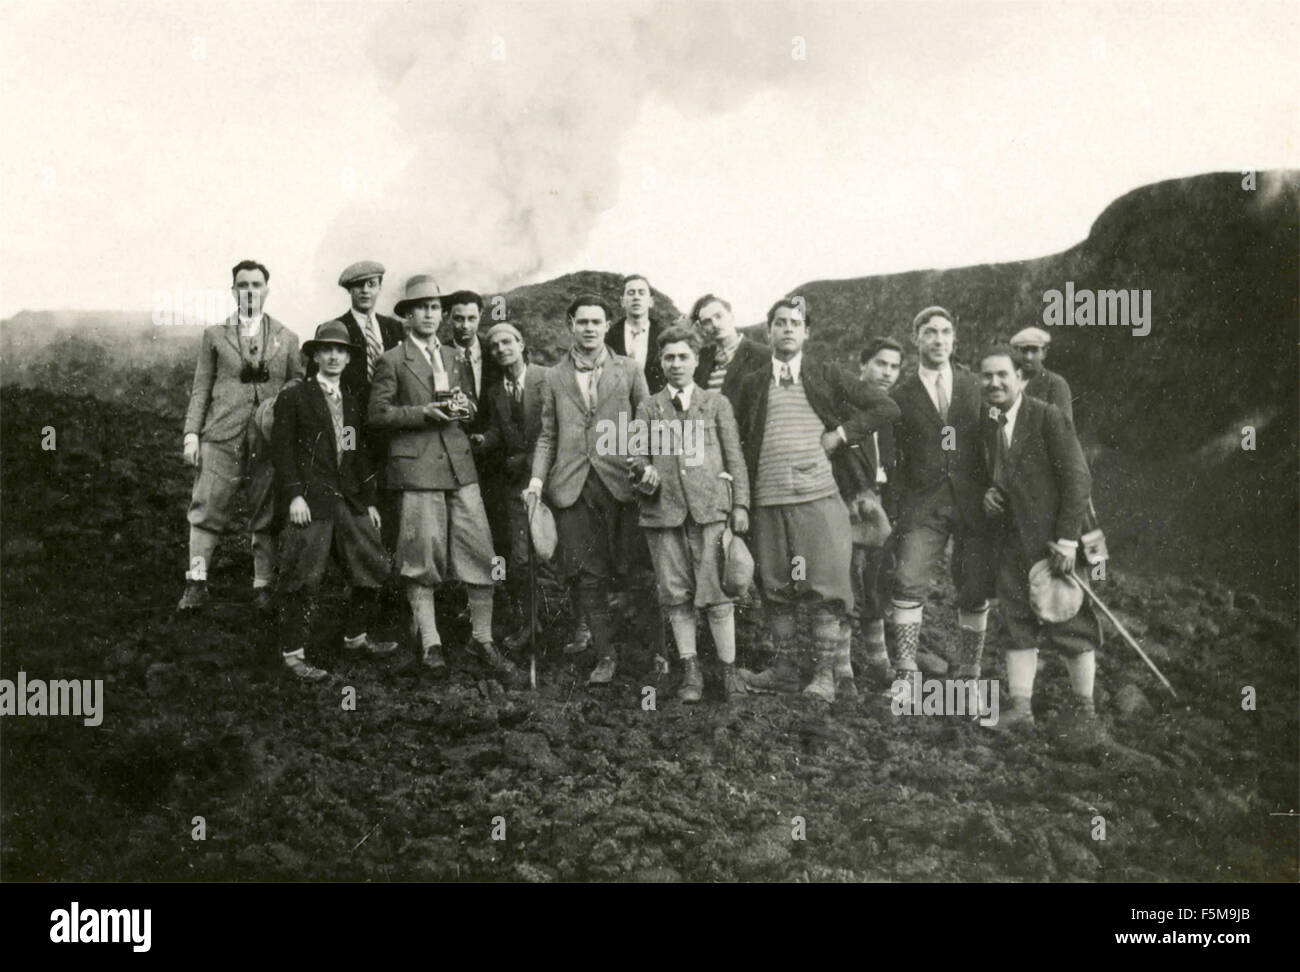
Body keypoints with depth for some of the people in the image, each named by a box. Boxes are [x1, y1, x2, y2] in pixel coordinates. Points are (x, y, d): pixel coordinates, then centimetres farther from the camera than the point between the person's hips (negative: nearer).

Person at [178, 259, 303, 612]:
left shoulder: (286, 339, 13)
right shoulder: (214, 335, 13)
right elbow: (201, 388, 10)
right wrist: (191, 432, 0)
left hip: (270, 440, 1)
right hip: (222, 437, 0)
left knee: (266, 517, 2)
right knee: (206, 510, -5)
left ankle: (263, 588, 9)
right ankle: (196, 584, 1)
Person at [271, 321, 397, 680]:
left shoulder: (352, 401, 17)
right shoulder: (294, 395, 0)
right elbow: (282, 447, -6)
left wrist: (370, 501, 15)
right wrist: (294, 495, -15)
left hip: (349, 499, 6)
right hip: (309, 501, -6)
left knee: (373, 569, 7)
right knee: (303, 579, -4)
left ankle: (356, 638, 23)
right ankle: (294, 653, 6)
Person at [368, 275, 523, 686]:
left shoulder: (455, 358, 19)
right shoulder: (392, 361, 2)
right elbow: (378, 413, -2)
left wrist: (464, 406, 1)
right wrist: (423, 413, -14)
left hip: (459, 463, 5)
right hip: (416, 465, -4)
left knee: (480, 551, -1)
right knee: (422, 556, -2)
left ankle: (482, 639, 9)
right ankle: (430, 643, 7)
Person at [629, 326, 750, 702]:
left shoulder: (716, 403, 12)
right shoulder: (648, 408, 15)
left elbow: (734, 457, 10)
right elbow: (637, 453, 12)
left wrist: (740, 504, 2)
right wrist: (645, 469, -12)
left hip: (709, 506, -1)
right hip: (663, 509, 2)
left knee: (716, 592, -6)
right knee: (676, 594, 2)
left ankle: (729, 671, 2)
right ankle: (690, 671, 11)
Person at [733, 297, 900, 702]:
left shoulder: (825, 377, 8)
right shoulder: (753, 384, 12)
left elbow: (886, 408, 8)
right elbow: (741, 441, 16)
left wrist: (841, 433, -1)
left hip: (819, 495, -2)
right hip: (769, 500, 2)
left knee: (823, 586, -4)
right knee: (775, 588, 6)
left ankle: (826, 674, 2)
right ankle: (784, 668, 17)